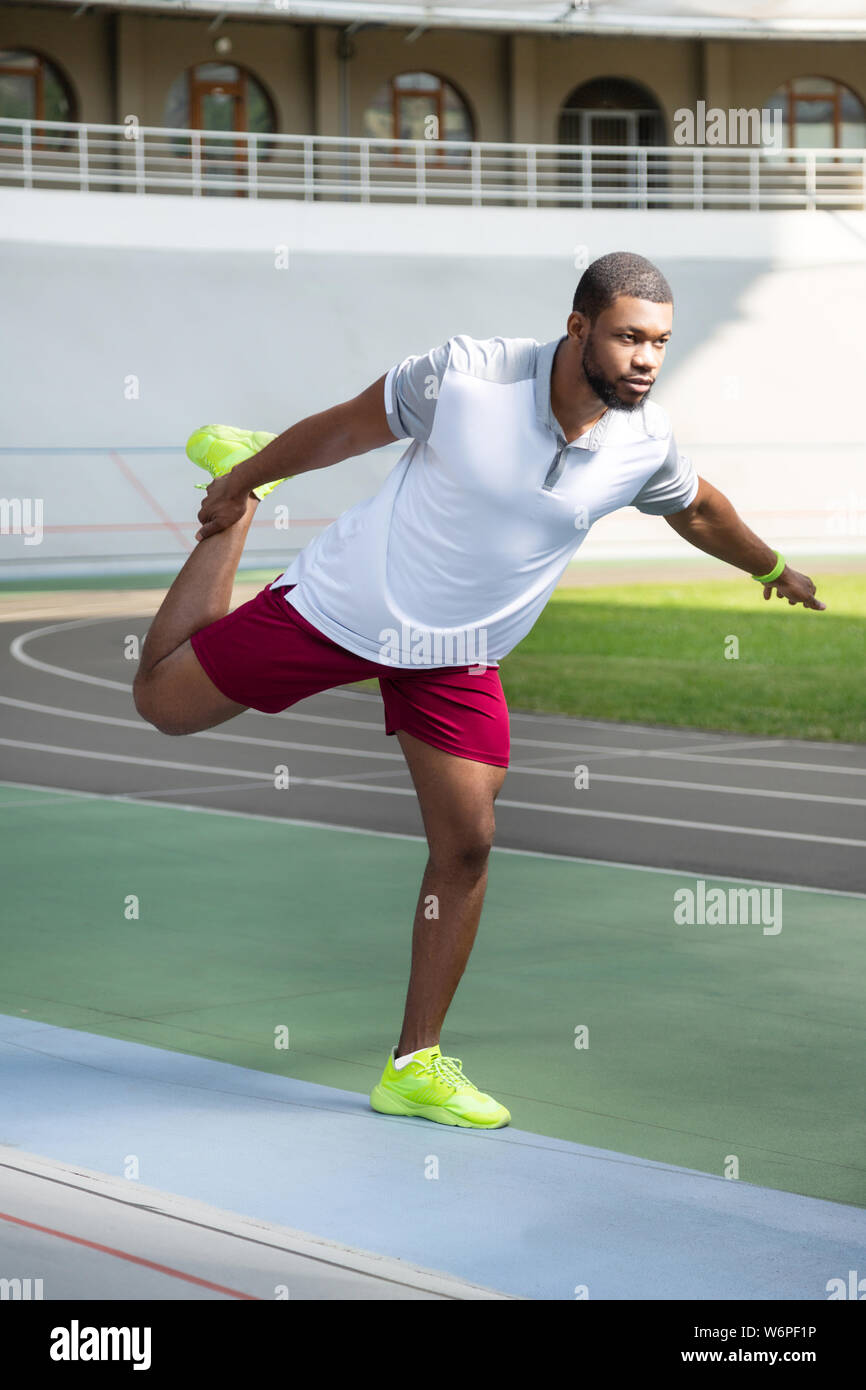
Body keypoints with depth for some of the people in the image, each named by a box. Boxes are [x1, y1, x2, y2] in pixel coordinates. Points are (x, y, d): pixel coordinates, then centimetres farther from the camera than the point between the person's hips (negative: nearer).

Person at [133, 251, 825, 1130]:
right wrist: (243, 481, 2)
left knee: (465, 845, -5)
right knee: (161, 701, 8)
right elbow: (346, 429, -10)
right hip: (344, 601, -2)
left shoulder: (643, 444, -14)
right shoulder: (466, 375, -26)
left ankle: (416, 1066, 7)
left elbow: (696, 508, 11)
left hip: (458, 658, 3)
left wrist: (771, 568, 25)